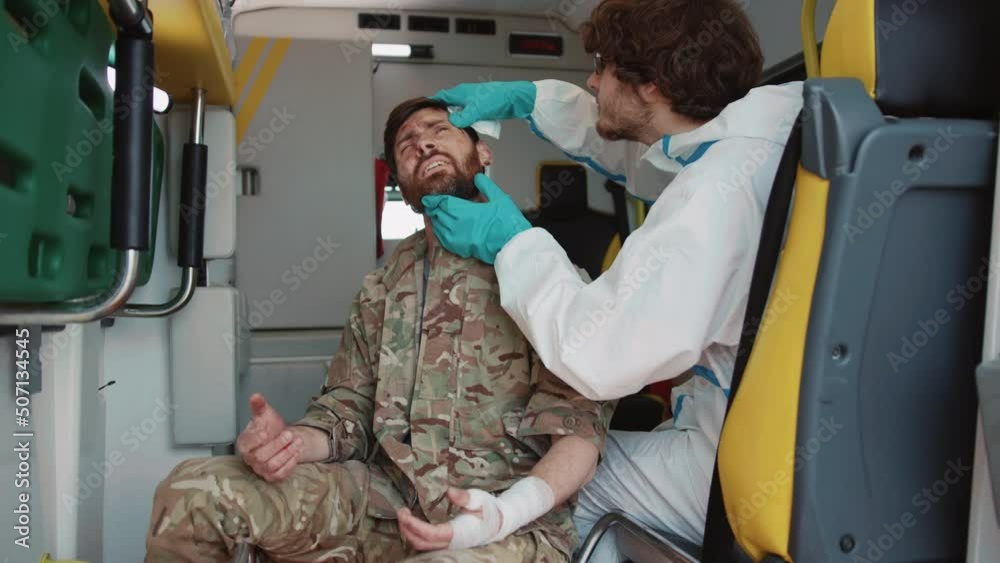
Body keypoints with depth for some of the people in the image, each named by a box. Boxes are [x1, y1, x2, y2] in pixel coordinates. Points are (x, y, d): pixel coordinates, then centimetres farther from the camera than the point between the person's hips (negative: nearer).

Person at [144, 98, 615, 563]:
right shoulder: (381, 289, 14)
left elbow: (580, 423, -6)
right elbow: (346, 411, 14)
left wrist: (510, 510, -24)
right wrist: (291, 441, -9)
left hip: (516, 525, -3)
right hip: (386, 501, 4)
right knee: (194, 491, -14)